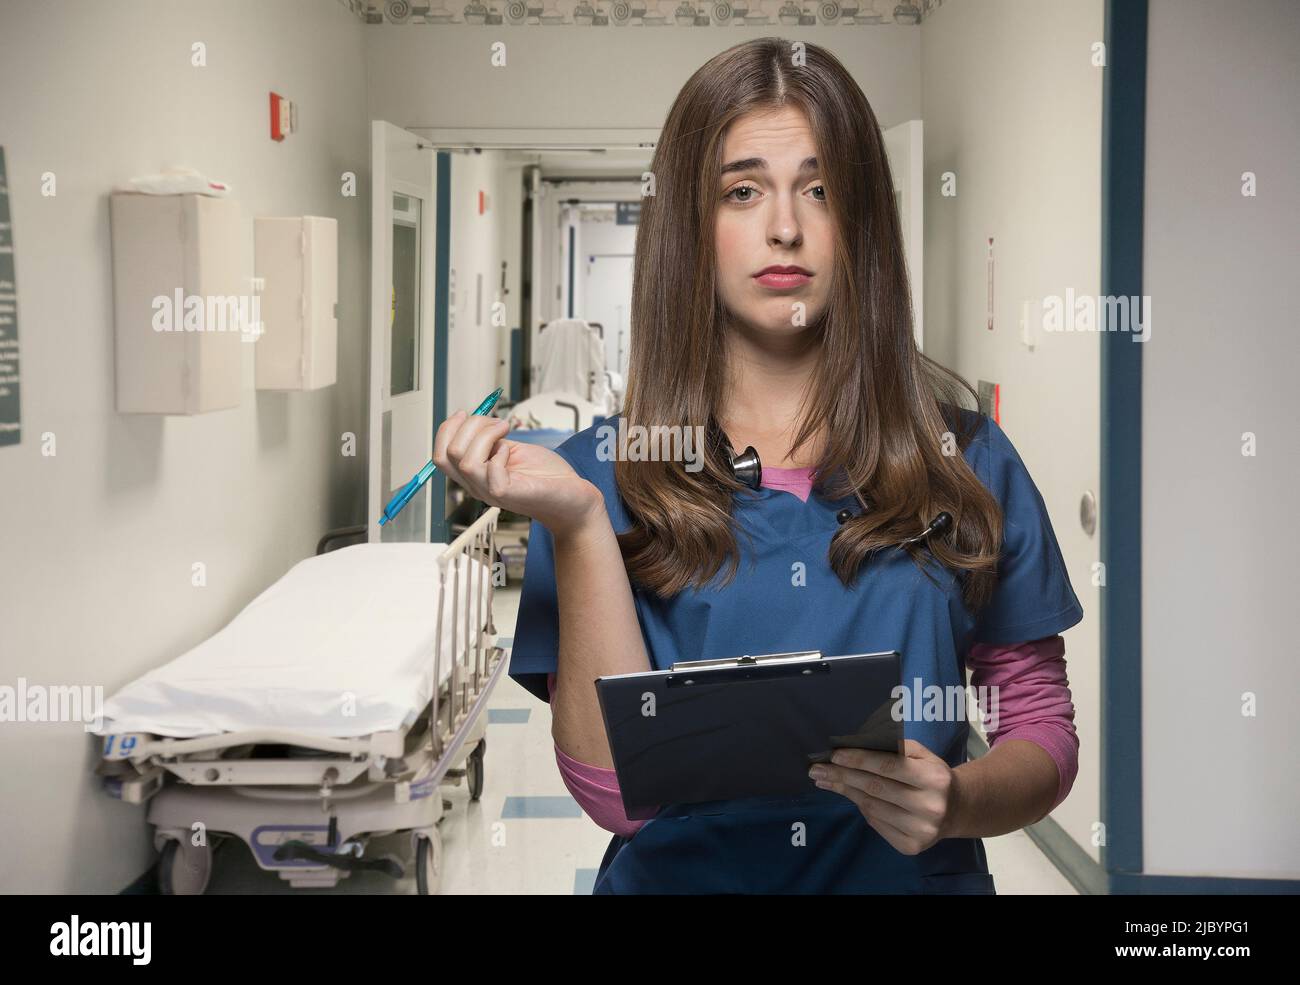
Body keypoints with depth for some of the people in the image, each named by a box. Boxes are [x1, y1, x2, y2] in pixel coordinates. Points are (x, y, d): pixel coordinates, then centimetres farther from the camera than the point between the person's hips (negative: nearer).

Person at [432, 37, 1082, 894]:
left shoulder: (966, 460, 4)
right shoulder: (602, 471, 1)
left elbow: (1046, 728, 8)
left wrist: (960, 800, -11)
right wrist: (576, 523, -14)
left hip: (913, 877, 2)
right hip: (681, 876, -2)